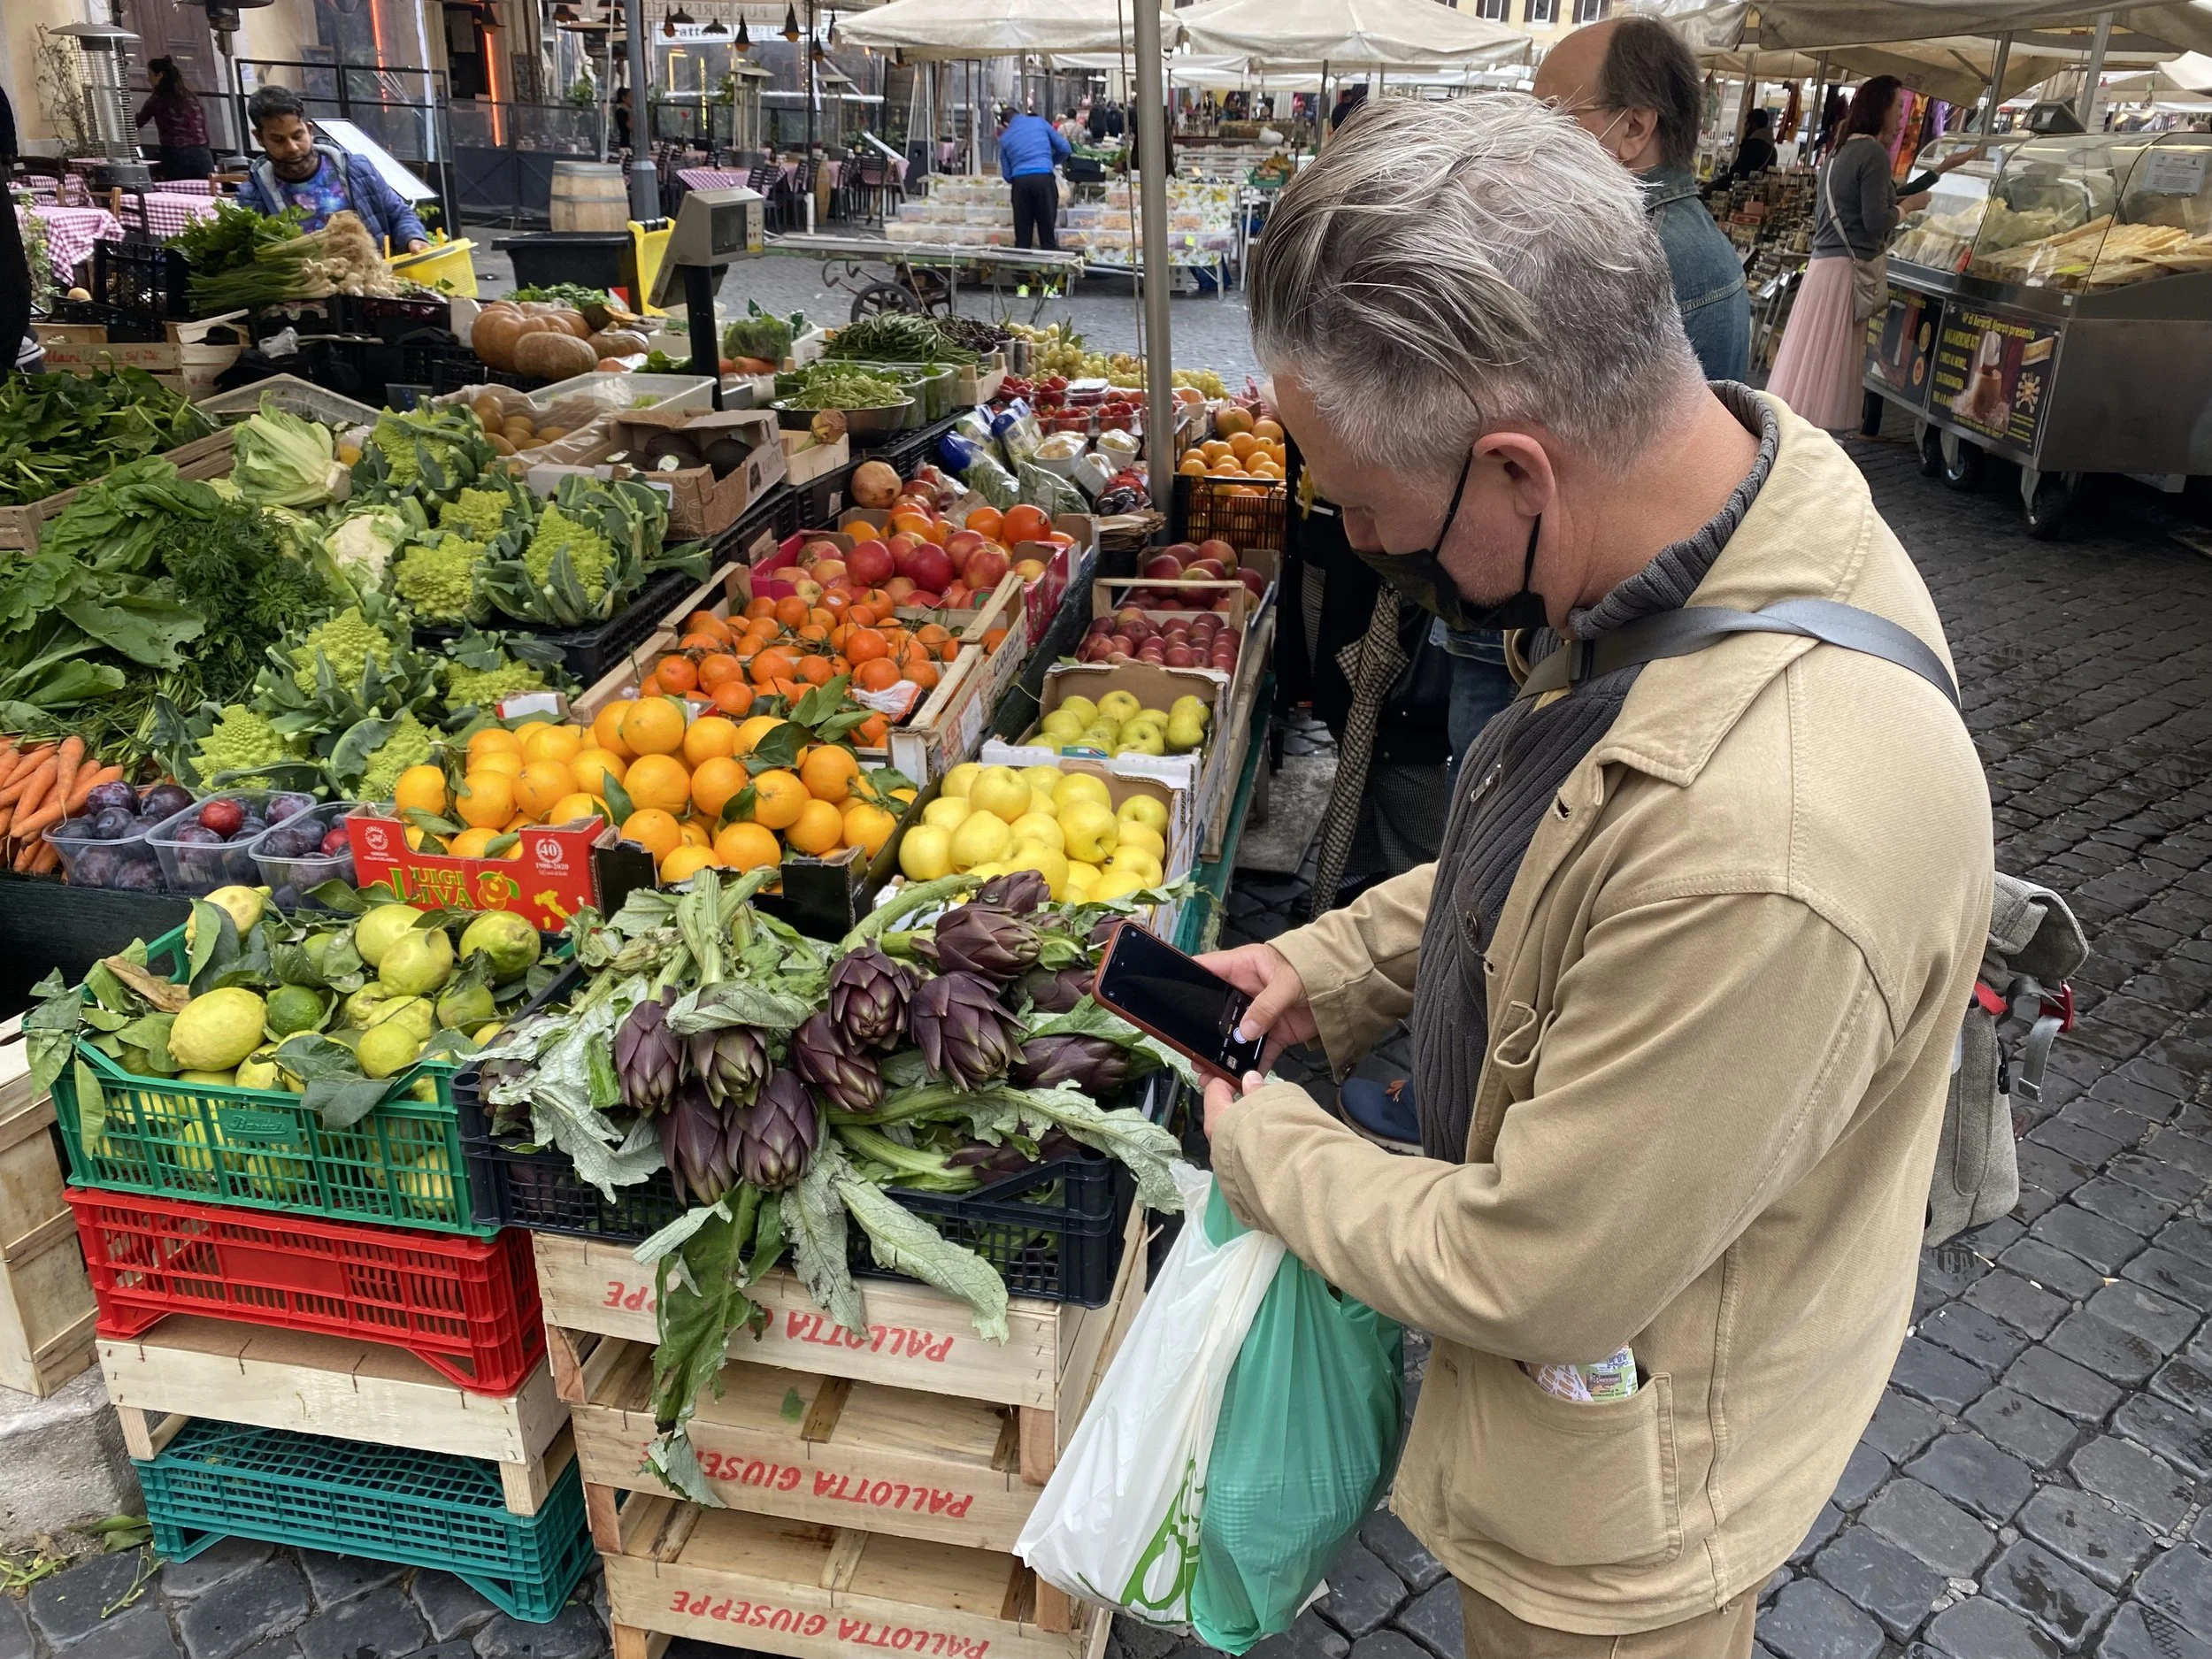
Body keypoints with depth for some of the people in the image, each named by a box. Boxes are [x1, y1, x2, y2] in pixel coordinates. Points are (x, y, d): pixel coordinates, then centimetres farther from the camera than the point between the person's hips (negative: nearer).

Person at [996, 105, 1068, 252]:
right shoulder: (1040, 122, 17)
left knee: (1022, 236, 8)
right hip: (1044, 178, -1)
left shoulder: (1004, 138, 19)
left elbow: (1007, 176, 17)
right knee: (1047, 233, 1)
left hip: (1019, 181, 1)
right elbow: (1065, 149, 15)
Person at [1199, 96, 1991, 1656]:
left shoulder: (1767, 850, -43)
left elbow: (1533, 1280, -29)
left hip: (1620, 1490, -7)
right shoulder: (1737, 483, -13)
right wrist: (1332, 968, -2)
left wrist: (1259, 1143, -13)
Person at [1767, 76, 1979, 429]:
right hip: (1847, 270, -9)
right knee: (1830, 371, -8)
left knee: (1812, 367, 9)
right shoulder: (1873, 152, -9)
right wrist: (1910, 206, 4)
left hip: (1823, 265, 9)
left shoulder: (1842, 150, 20)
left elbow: (1886, 196, 26)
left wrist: (1942, 169, 31)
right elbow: (1876, 222, -14)